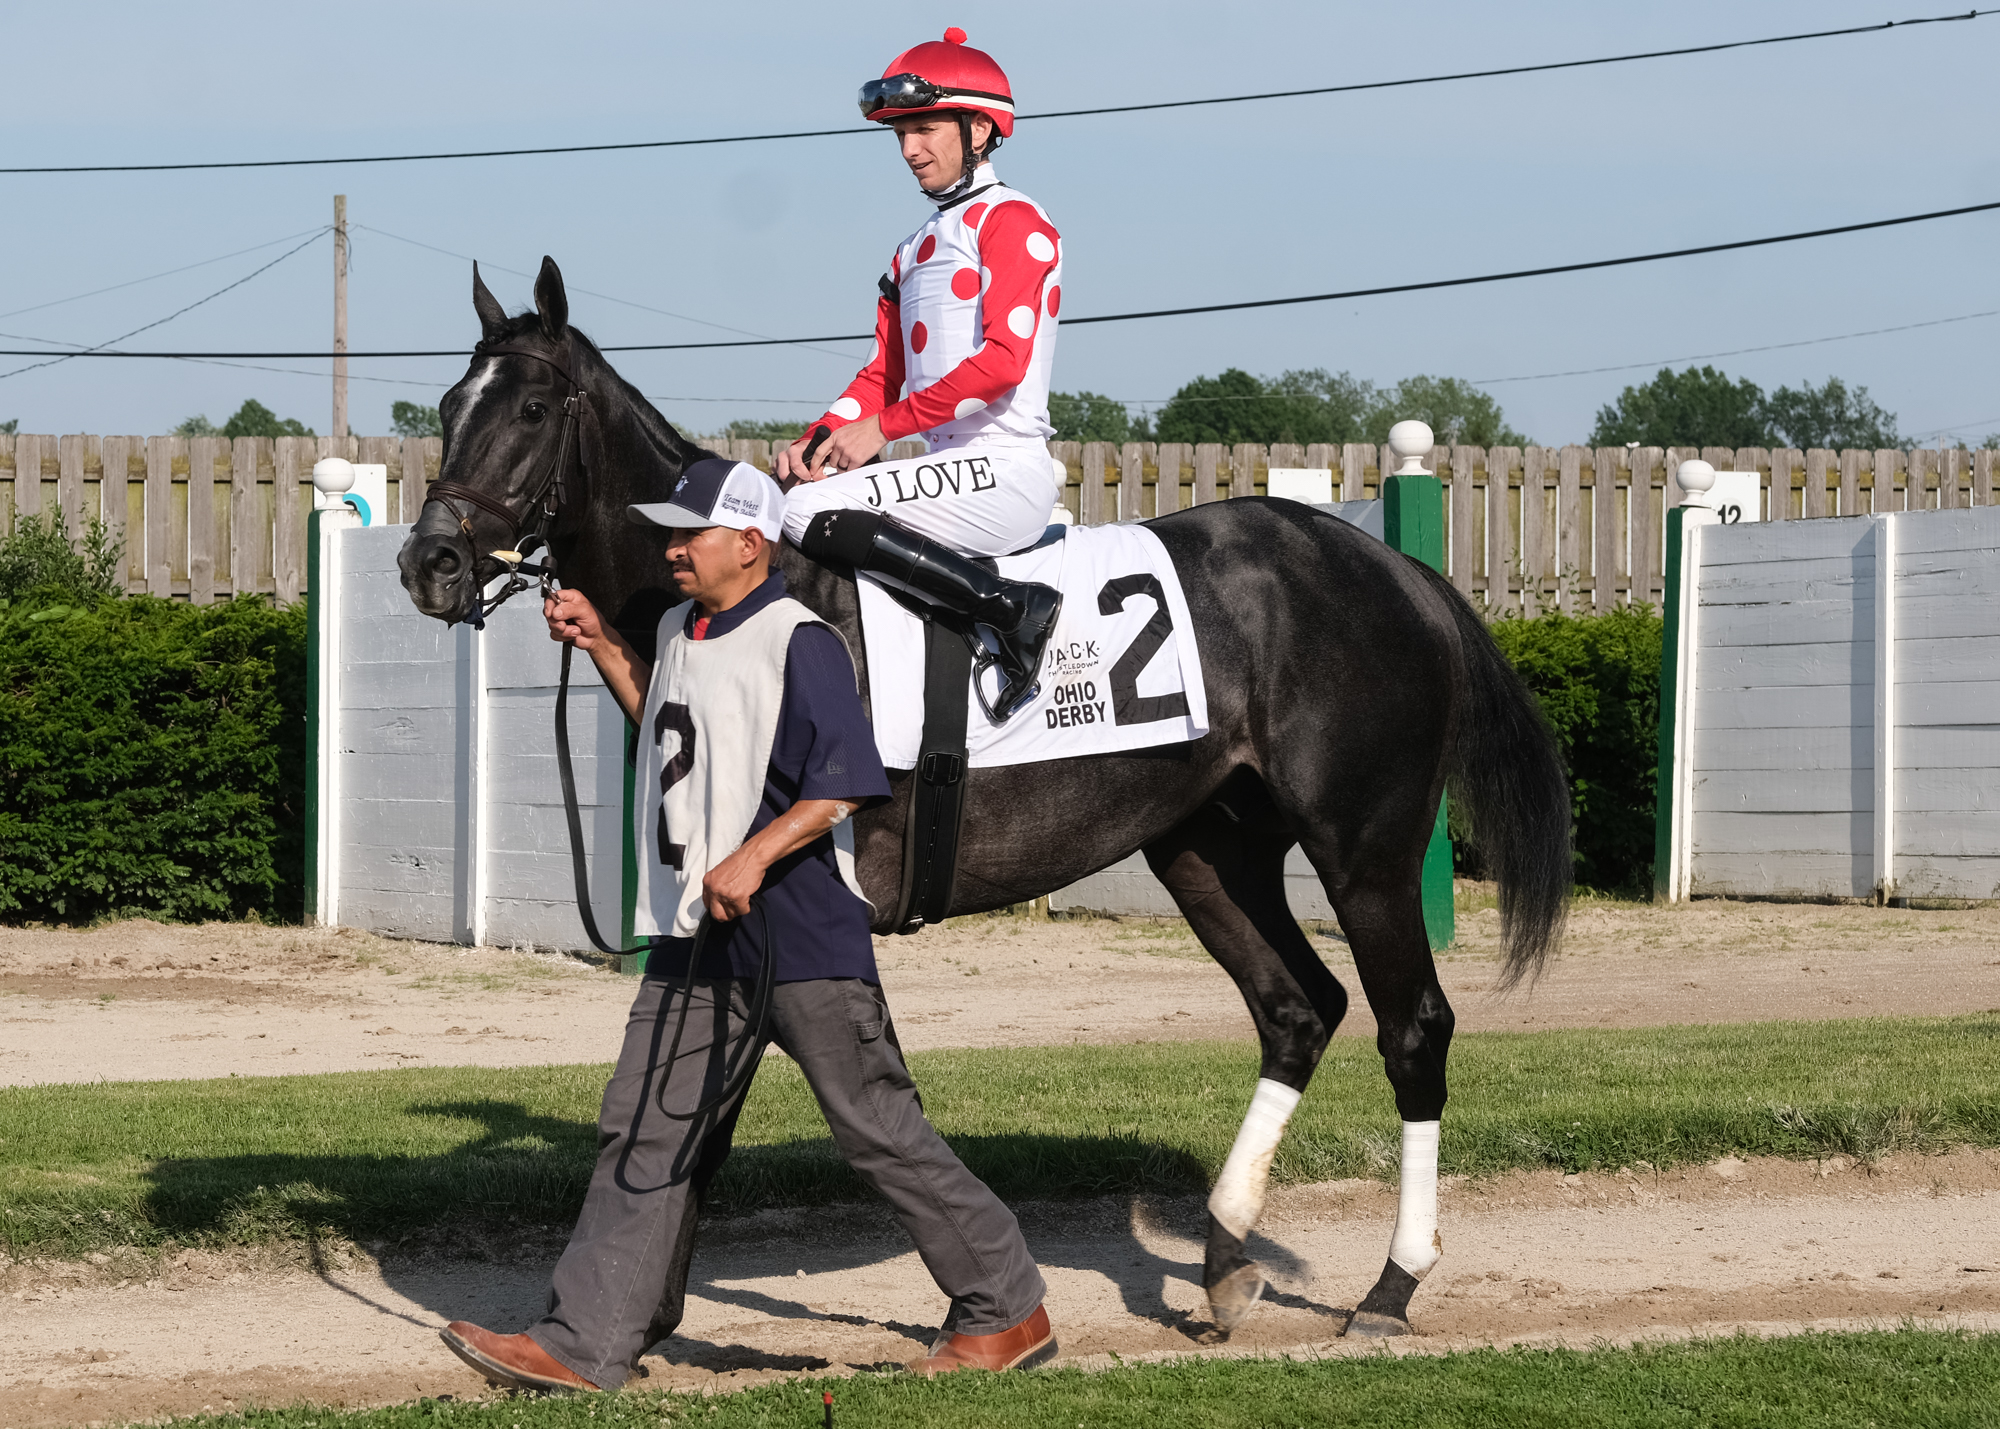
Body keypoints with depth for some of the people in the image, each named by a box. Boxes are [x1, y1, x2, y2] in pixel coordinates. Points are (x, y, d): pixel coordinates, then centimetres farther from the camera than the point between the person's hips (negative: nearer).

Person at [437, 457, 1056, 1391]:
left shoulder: (799, 645, -14)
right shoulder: (679, 634, 13)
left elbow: (841, 783, -21)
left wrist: (756, 856, -32)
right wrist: (601, 645, 22)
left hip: (802, 938, -8)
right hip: (695, 941, 9)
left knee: (877, 1129, -2)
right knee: (644, 1132, 5)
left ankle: (1006, 1312, 11)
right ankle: (585, 1345, 6)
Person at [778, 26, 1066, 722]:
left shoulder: (1012, 220, -5)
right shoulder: (914, 251, 23)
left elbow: (1004, 358, -17)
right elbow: (882, 374, 20)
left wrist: (884, 426, -18)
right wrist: (818, 440, 0)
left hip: (1005, 468, -10)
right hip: (953, 468, 10)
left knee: (807, 511, -24)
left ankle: (1015, 609, -24)